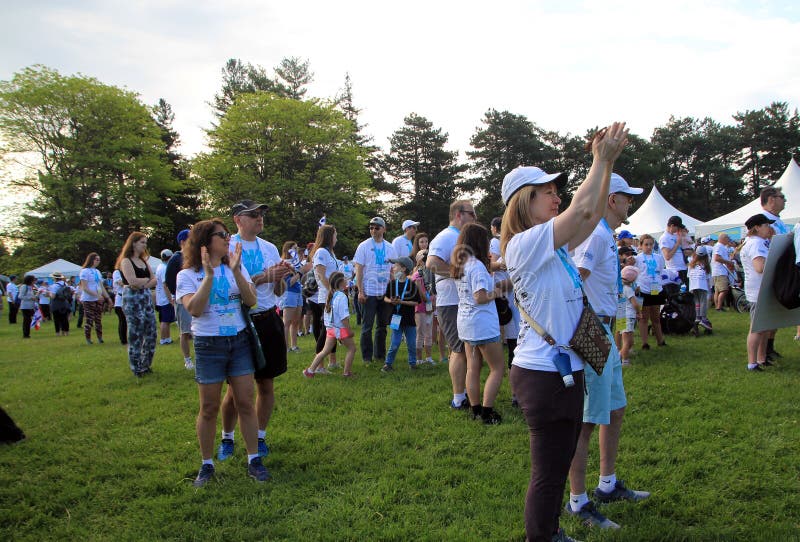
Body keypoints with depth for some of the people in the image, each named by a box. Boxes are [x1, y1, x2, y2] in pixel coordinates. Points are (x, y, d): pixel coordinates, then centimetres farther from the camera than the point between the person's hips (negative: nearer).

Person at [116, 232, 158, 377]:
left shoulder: (144, 260, 17)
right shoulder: (126, 261, -6)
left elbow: (154, 279, 10)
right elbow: (133, 281, -18)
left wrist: (142, 284, -8)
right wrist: (147, 279, -1)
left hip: (146, 298, 7)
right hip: (132, 300, -7)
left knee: (151, 334, 6)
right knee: (136, 335, -3)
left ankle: (146, 365, 19)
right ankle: (136, 369, 6)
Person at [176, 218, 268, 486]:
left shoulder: (236, 268, 4)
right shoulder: (187, 275, -5)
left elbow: (251, 301, -8)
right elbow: (194, 309, -20)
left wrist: (236, 271, -18)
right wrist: (209, 275, -22)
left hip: (239, 341, 3)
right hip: (208, 345, -2)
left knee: (246, 403, 3)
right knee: (209, 408, 5)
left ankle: (254, 460, 14)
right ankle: (207, 464, 21)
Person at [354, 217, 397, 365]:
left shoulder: (390, 247, 9)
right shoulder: (364, 246, -2)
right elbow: (359, 270, -5)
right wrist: (360, 291, -11)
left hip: (385, 292, 4)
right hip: (369, 292, -4)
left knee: (382, 325, 11)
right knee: (367, 326, 1)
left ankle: (379, 354, 21)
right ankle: (367, 356, 10)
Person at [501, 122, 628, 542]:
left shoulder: (553, 245, 11)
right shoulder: (525, 244, -17)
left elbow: (593, 215, 13)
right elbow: (583, 209, -20)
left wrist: (608, 163, 5)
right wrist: (601, 159, -8)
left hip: (562, 369, 10)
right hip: (544, 375, -10)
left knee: (557, 466, 22)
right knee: (548, 472, 3)